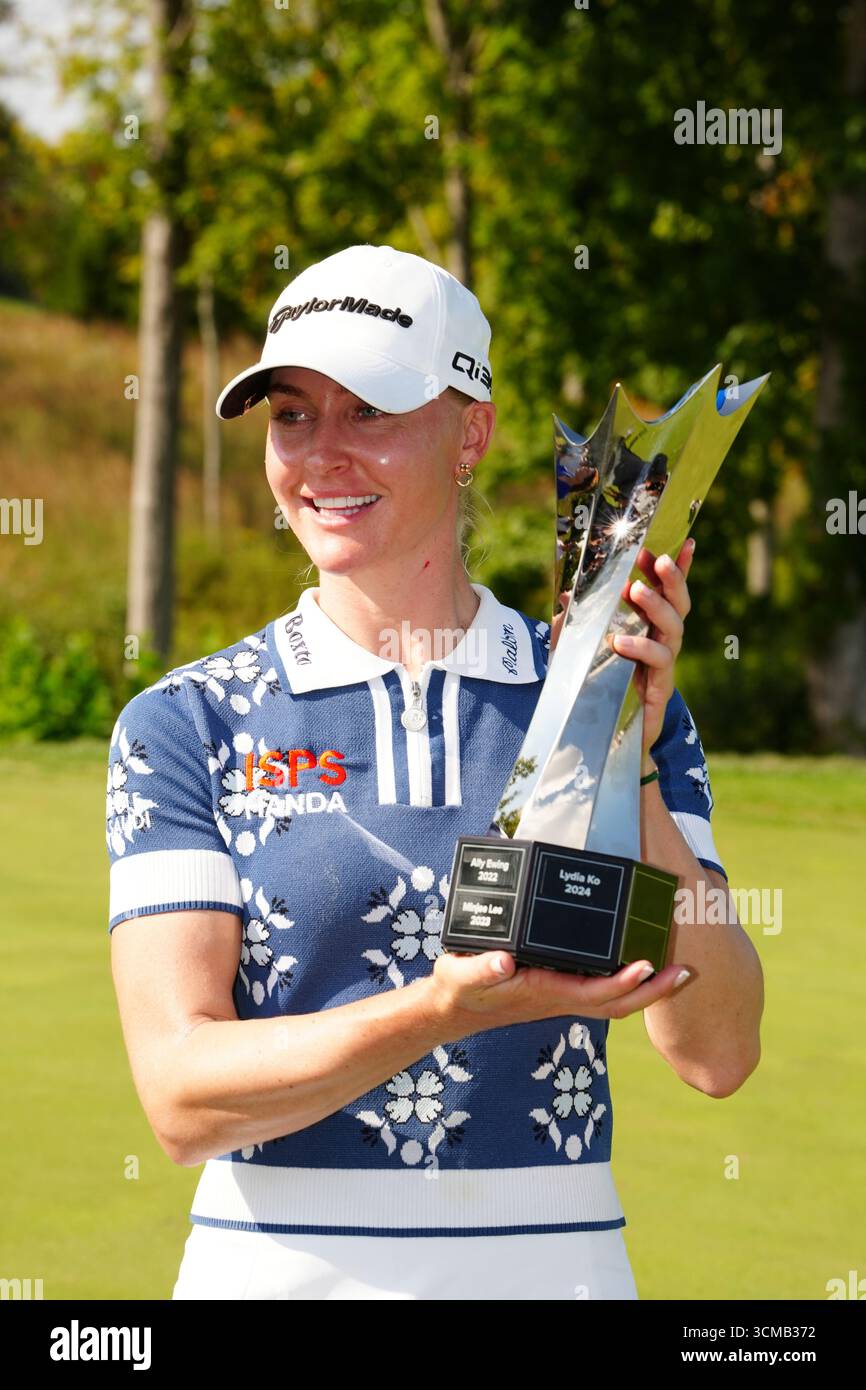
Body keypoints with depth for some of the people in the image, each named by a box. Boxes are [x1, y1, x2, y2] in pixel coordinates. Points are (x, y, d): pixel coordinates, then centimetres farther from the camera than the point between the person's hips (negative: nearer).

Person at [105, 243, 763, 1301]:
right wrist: (439, 1011, -24)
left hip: (552, 1266, 1)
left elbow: (717, 1053, -6)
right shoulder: (183, 726, 0)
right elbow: (182, 1098, -10)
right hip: (275, 1267, -1)